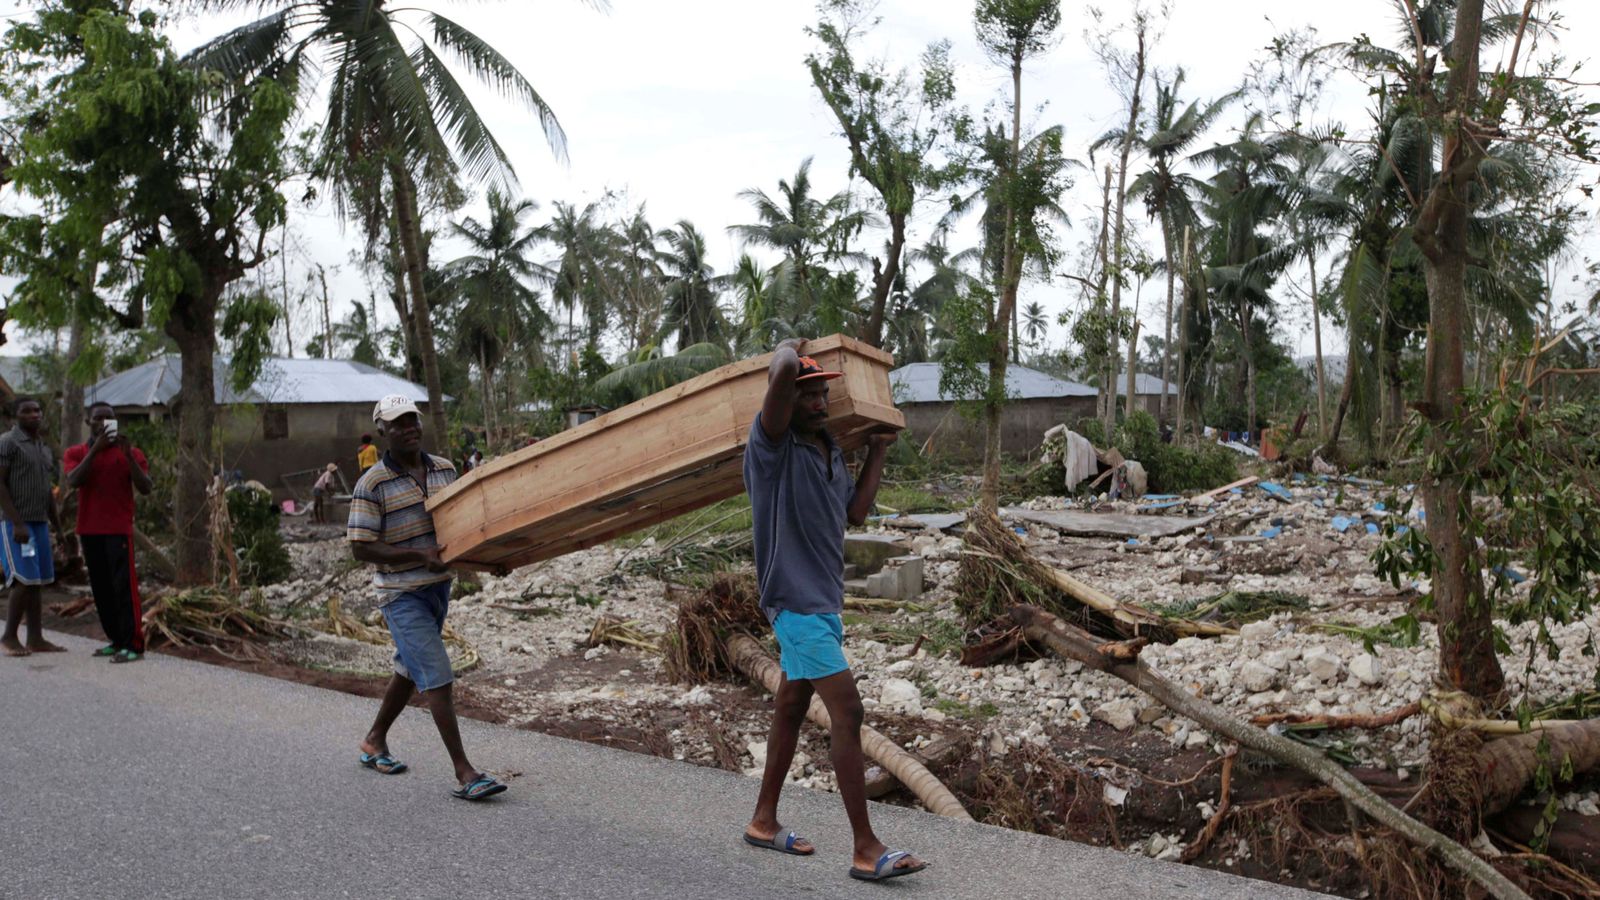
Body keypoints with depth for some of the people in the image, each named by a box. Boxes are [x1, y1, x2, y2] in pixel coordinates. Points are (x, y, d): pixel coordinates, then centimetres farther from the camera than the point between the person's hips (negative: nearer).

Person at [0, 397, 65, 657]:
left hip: (40, 523, 7)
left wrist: (55, 521, 17)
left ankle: (36, 639, 10)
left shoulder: (44, 448, 16)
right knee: (25, 580, -11)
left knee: (36, 582, 7)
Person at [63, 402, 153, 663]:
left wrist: (129, 456, -17)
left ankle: (133, 645, -11)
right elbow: (73, 481, -11)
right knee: (101, 588, 6)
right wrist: (95, 448, -18)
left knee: (124, 586, -9)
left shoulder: (130, 452, 3)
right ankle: (116, 640, 13)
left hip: (119, 530, -3)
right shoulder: (75, 453, 8)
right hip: (89, 531, 3)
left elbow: (146, 488, -7)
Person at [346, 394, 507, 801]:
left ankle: (375, 741, 41)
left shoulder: (445, 469, 5)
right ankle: (465, 773, -9)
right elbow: (361, 548, -15)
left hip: (439, 586, 7)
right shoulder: (372, 485, -13)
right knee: (436, 677, -11)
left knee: (410, 669, 20)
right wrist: (421, 557, -22)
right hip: (402, 594, -7)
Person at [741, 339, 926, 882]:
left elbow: (856, 512, 16)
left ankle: (764, 821, 30)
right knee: (847, 711, -12)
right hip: (796, 600, -9)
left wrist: (878, 452, 18)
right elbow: (783, 372, -31)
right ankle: (867, 850, -7)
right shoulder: (772, 446, -14)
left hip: (822, 600, 9)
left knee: (792, 707, 17)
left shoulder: (830, 451, 13)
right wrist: (788, 351, -8)